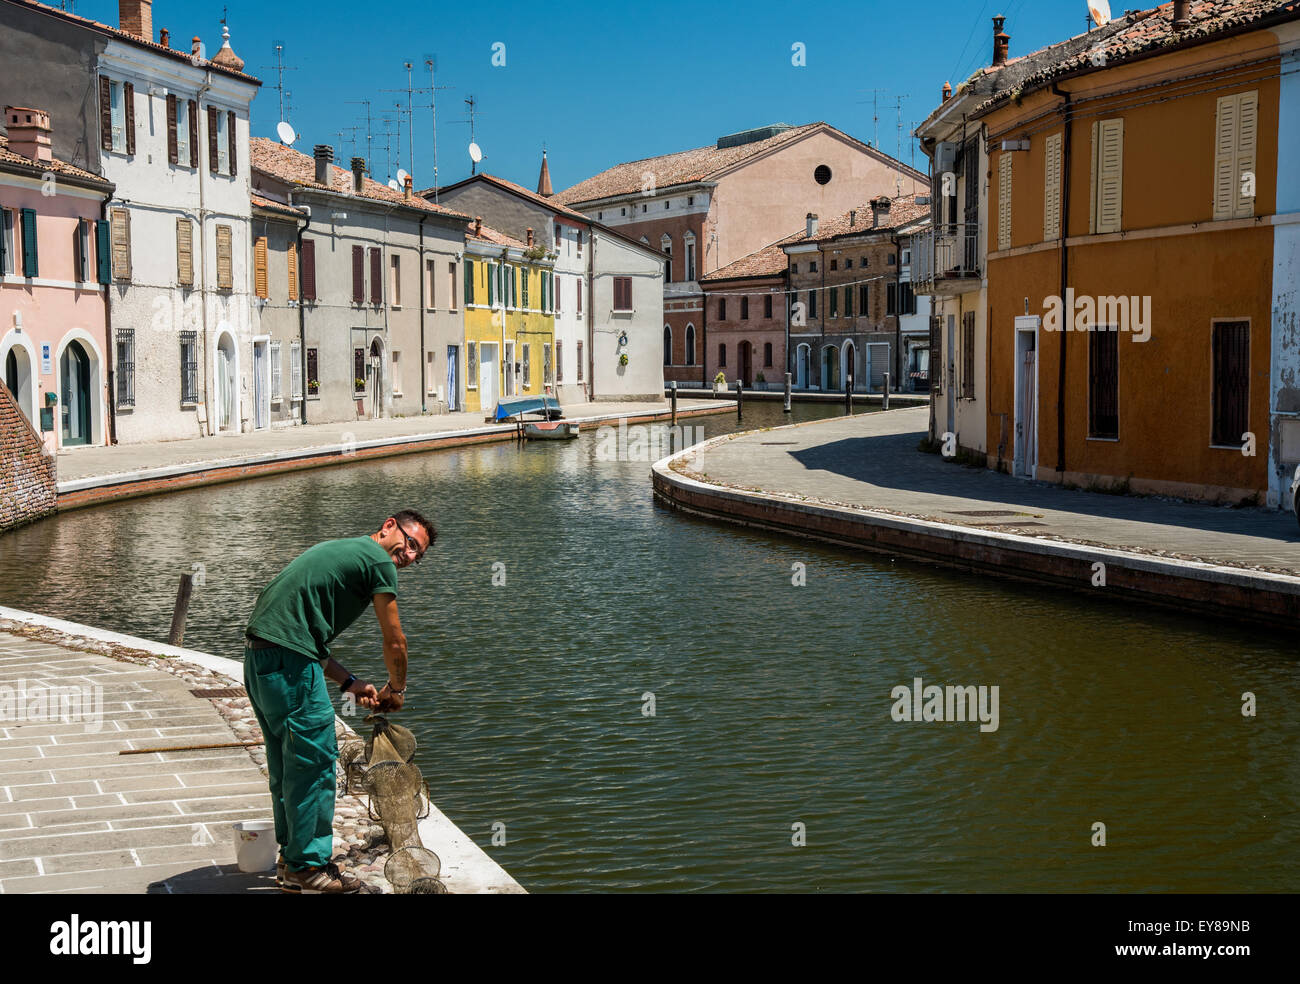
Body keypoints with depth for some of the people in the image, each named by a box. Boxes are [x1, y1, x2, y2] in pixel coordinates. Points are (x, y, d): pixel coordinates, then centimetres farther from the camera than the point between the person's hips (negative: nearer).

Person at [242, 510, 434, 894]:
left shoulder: (340, 550, 26)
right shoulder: (379, 561, -2)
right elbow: (394, 641, 1)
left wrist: (349, 683, 19)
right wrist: (396, 690, 19)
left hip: (258, 655, 10)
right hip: (289, 661, -10)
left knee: (288, 763, 18)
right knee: (314, 759, -2)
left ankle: (292, 860, 28)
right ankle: (309, 869, 4)